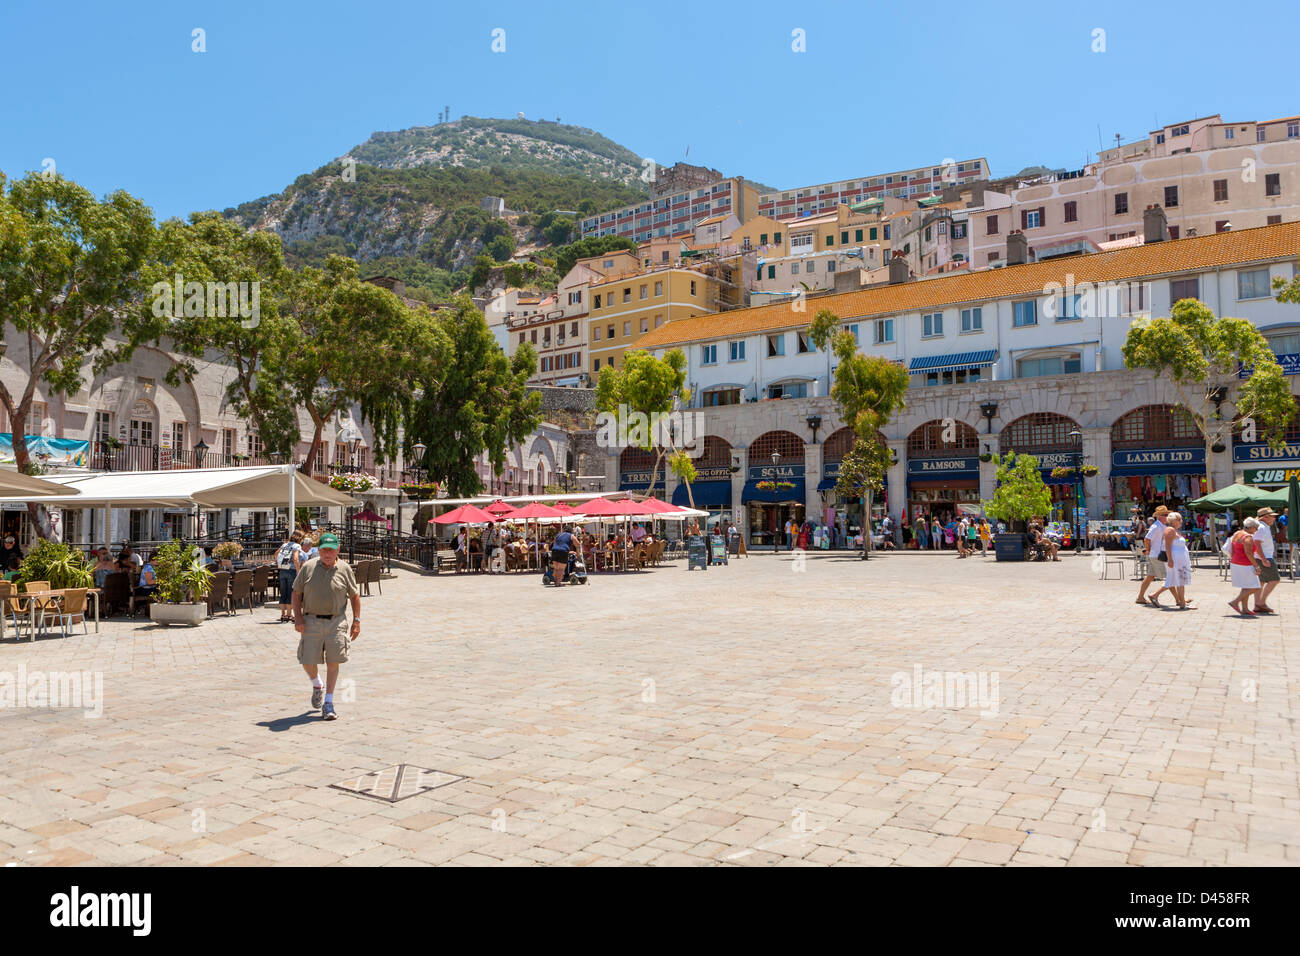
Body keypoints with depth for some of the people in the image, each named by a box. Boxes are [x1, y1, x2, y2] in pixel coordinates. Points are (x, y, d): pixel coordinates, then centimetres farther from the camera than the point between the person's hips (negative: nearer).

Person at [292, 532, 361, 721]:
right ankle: (316, 684, 34)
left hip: (335, 622, 0)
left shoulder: (345, 569, 1)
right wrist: (298, 617, -6)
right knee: (308, 661, 0)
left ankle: (328, 703, 12)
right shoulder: (308, 567, 1)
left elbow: (355, 595, 8)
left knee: (333, 662, 1)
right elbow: (296, 593, 5)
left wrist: (356, 620, 3)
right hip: (311, 621, 0)